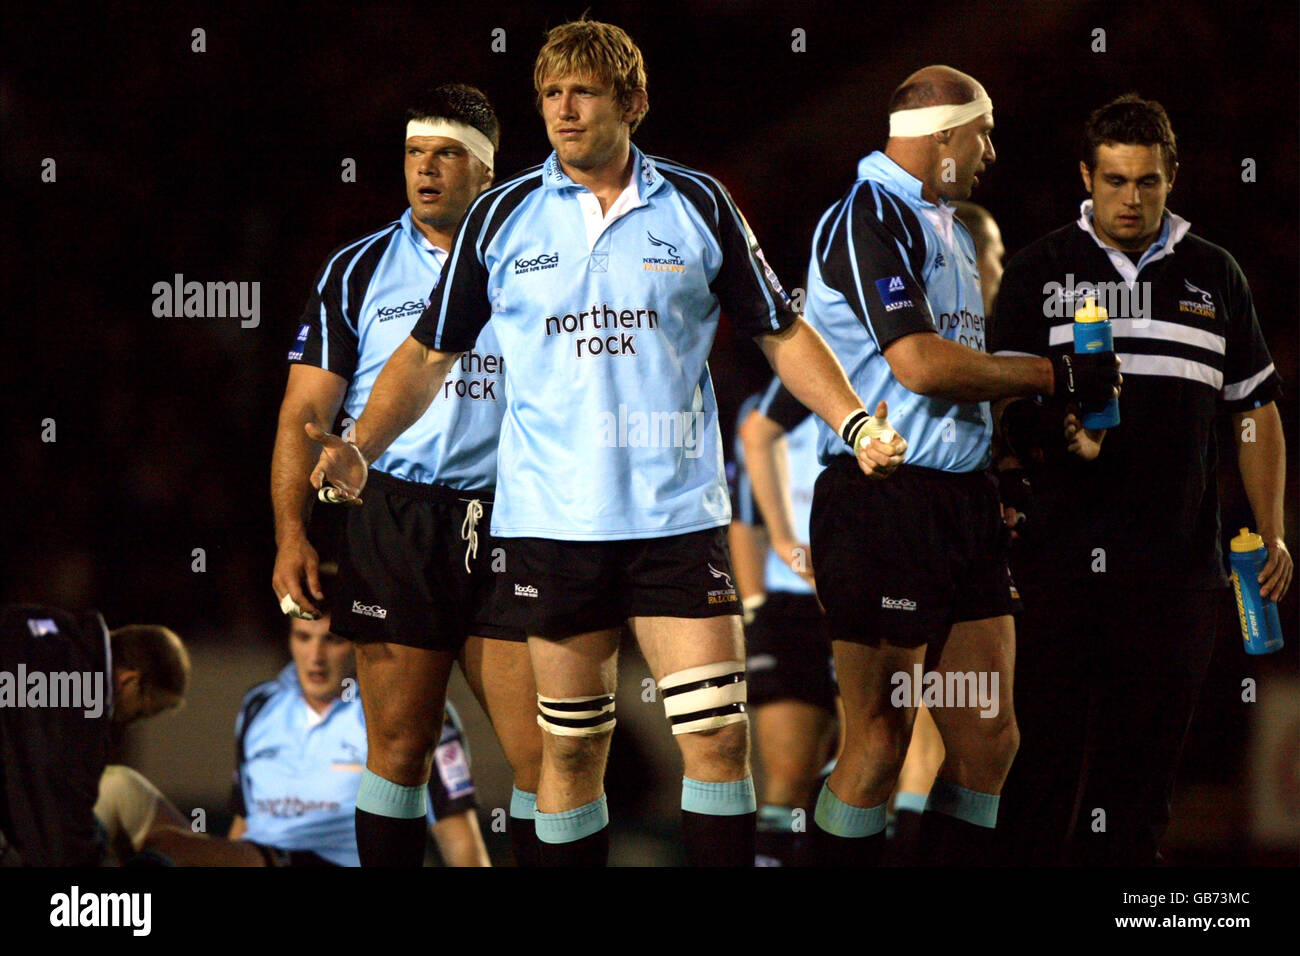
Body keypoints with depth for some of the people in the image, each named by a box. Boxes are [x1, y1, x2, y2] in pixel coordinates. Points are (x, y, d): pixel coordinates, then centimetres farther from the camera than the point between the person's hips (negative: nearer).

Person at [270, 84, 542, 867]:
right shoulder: (359, 272, 9)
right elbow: (305, 412, 7)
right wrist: (291, 533, -5)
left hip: (508, 522, 0)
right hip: (394, 525, 0)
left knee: (543, 751, -6)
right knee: (399, 746, 0)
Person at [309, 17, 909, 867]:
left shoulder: (698, 206, 3)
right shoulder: (502, 216, 4)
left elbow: (781, 335, 9)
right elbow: (430, 353, 11)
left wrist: (857, 422, -6)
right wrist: (360, 450, -2)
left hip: (678, 511, 0)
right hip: (550, 519, 1)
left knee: (717, 734, -7)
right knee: (571, 747, 4)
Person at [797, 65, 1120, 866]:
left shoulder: (947, 224, 19)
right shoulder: (869, 219, -11)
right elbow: (920, 364, -19)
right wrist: (1054, 376, -10)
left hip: (961, 499, 9)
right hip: (881, 500, -9)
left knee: (990, 740, 7)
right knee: (881, 742, -6)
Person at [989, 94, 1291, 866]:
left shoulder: (1213, 275, 13)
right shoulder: (1042, 270, 7)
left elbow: (1257, 408, 18)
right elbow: (1009, 400, 1)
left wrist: (1270, 533, 9)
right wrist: (1061, 433, -20)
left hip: (1178, 562, 2)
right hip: (1063, 558, -2)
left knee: (1147, 755, 1)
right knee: (1046, 744, -6)